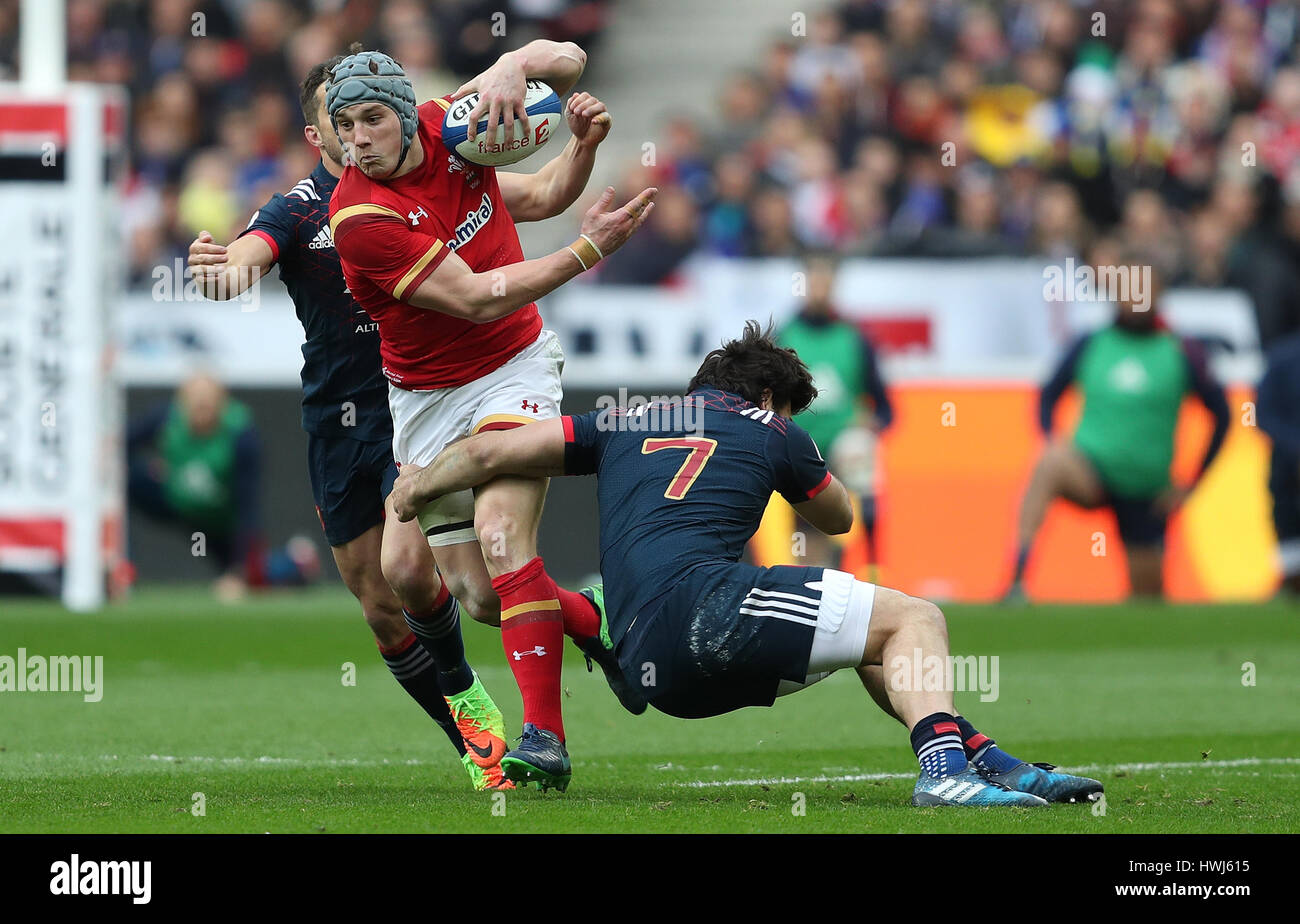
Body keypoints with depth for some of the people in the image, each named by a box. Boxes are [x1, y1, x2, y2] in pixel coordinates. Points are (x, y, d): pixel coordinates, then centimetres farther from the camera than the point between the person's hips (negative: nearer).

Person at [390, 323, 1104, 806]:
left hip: (652, 670, 6)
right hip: (697, 597, -6)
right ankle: (945, 766, -29)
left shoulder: (625, 423, 28)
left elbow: (489, 453, 22)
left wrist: (420, 484, 41)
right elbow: (838, 518, 38)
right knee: (914, 619, -1)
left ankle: (986, 761, 12)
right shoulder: (771, 431, 19)